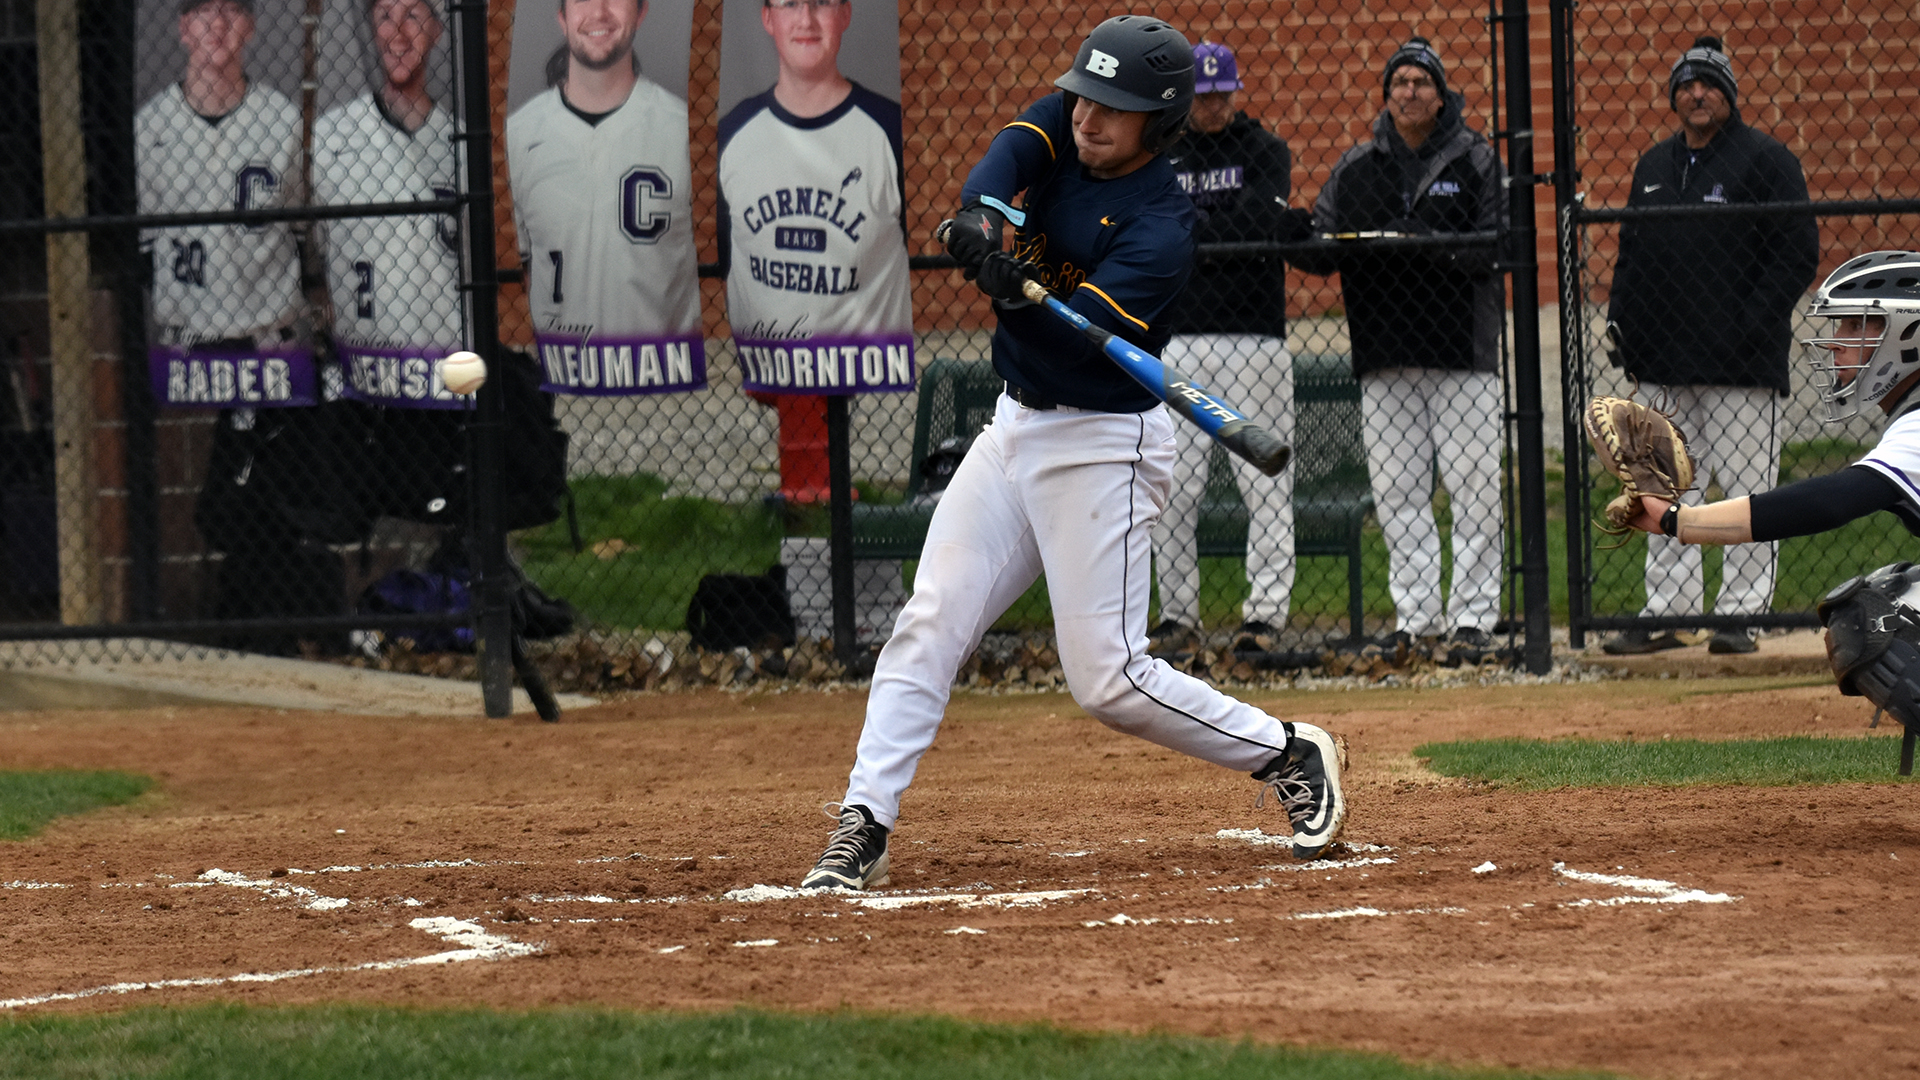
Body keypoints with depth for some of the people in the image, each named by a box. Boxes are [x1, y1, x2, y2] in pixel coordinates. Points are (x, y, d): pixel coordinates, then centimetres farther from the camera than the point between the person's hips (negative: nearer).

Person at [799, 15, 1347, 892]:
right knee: (928, 625, -3)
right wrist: (981, 215, -40)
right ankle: (862, 831, -5)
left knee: (1107, 677, -9)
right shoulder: (1067, 125, 0)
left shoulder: (1161, 228, -20)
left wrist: (1017, 293, -48)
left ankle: (1289, 756, 9)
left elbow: (1071, 341, -28)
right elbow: (1011, 153, -20)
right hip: (1016, 427, 7)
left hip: (1103, 448, -7)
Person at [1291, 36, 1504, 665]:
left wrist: (1431, 245, -22)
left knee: (1473, 489, -5)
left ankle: (1472, 618, -1)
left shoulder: (1475, 161, 2)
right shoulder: (1355, 167, 12)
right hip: (1384, 354, 3)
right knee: (1396, 493, 2)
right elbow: (1322, 251, 9)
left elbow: (1498, 246, -8)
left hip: (1463, 353, -3)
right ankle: (1416, 619, 7)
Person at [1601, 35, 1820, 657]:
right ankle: (1667, 616, 12)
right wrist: (1619, 317, 8)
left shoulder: (1766, 162, -3)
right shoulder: (1653, 167, 17)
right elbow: (1631, 251, 25)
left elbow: (1797, 255, -8)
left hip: (1741, 369, -6)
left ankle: (1741, 614, 1)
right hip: (1662, 362, 6)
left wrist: (1748, 327, -16)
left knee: (1747, 490, -4)